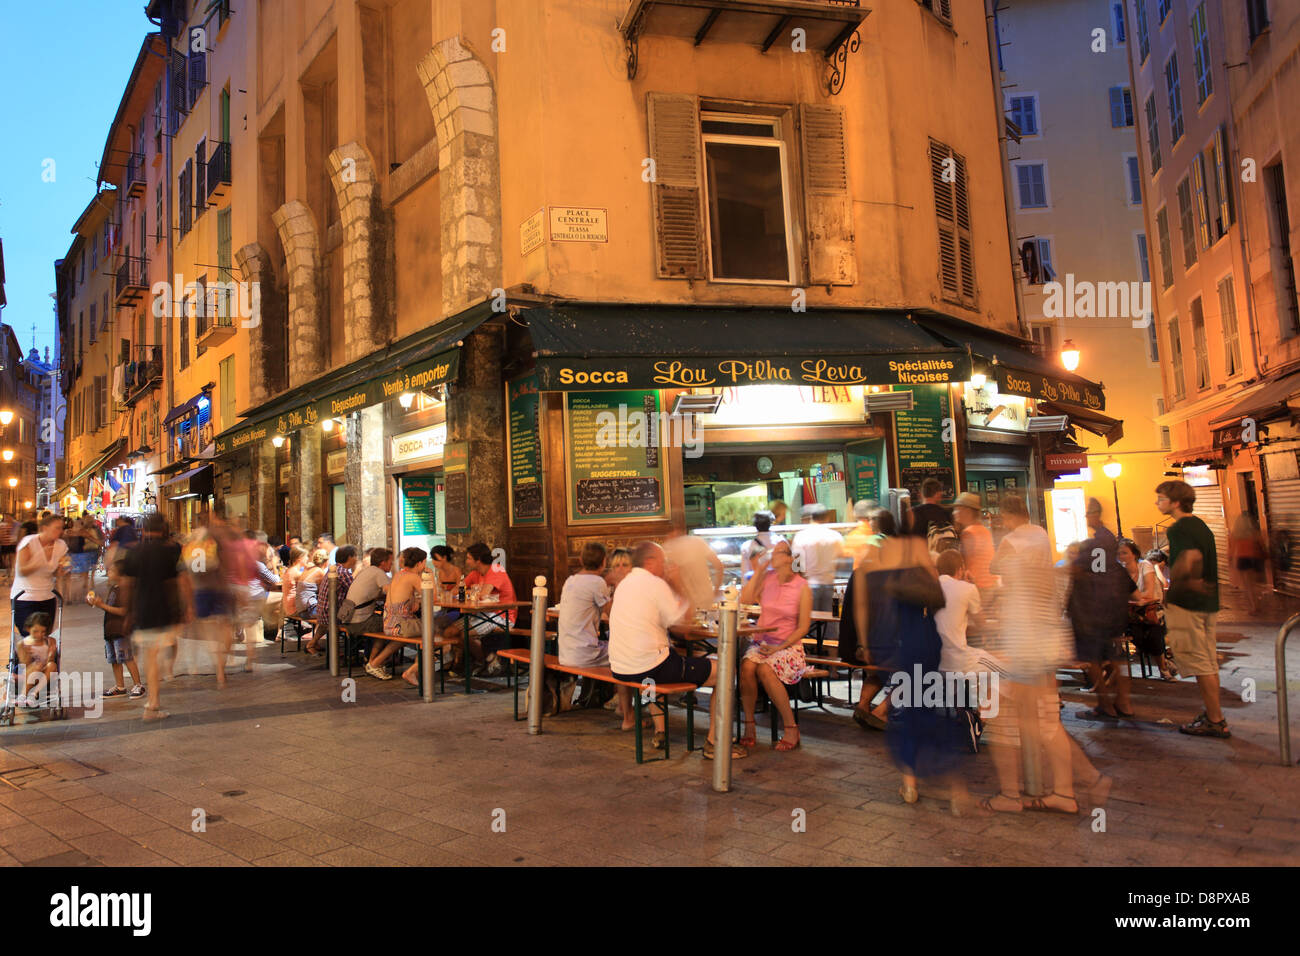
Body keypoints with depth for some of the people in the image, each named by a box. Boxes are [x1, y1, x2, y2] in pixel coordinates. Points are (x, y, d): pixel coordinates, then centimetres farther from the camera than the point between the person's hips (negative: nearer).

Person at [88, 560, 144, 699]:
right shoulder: (111, 588, 13)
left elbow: (123, 611, -21)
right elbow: (109, 607, 20)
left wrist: (103, 605, -20)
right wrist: (96, 603, 6)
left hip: (122, 630, -10)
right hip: (109, 630, 10)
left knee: (127, 658, -6)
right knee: (113, 660, 13)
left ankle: (138, 685, 2)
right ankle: (119, 687, 22)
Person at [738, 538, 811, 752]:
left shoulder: (802, 588, -4)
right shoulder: (767, 577, 8)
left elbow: (803, 627, -5)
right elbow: (745, 600, -4)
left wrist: (779, 648, -14)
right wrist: (758, 571, -3)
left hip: (788, 646, -3)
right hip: (761, 642, 3)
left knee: (765, 670, -33)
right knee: (747, 666, -29)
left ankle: (791, 728, -17)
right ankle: (749, 726, -16)